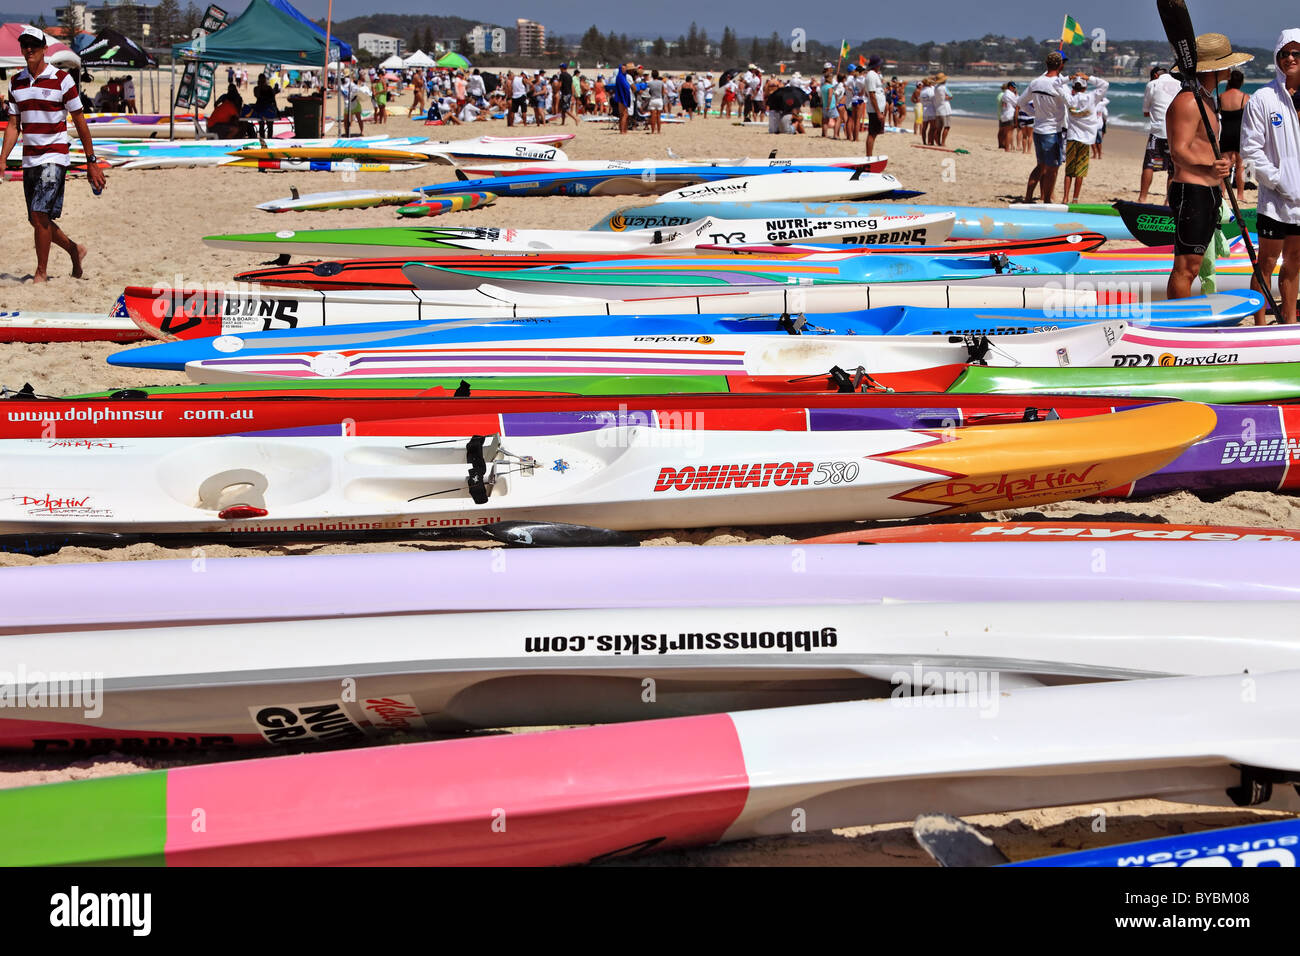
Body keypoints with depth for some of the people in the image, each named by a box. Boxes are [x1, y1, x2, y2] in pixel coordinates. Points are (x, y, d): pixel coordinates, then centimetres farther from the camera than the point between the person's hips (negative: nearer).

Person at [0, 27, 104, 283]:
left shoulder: (61, 80, -6)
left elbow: (80, 123, -2)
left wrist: (91, 162, -2)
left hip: (54, 157, -6)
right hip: (29, 160, 6)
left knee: (40, 213, -17)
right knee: (37, 220, 7)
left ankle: (41, 272, -7)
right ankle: (75, 250, 31)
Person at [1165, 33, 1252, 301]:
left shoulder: (1207, 100, 20)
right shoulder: (1188, 101, -14)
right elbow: (1179, 151, -22)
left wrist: (1220, 188, 25)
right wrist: (1209, 169, -36)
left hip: (1209, 195, 10)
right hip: (1191, 191, -10)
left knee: (1191, 268, 11)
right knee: (1185, 268, -10)